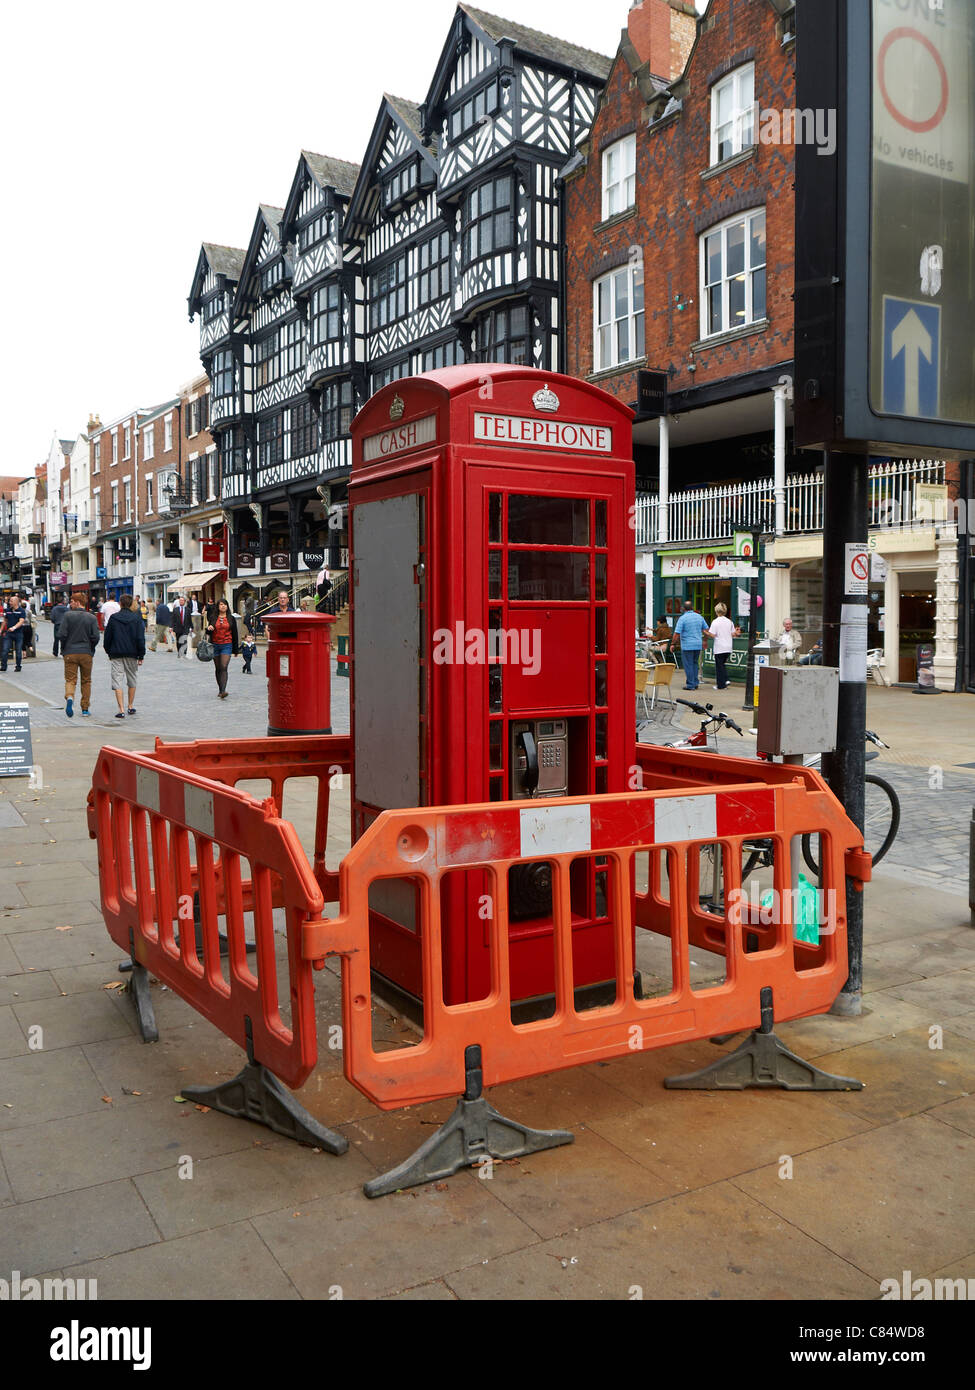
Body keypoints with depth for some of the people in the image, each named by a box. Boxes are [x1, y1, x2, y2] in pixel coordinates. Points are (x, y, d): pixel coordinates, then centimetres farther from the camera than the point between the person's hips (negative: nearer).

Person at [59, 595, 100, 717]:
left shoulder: (67, 615, -4)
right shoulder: (92, 618, -1)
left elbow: (63, 634, -9)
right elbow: (96, 637, -7)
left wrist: (63, 649, 6)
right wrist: (90, 649, 10)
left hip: (70, 653, -1)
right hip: (87, 654, 1)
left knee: (70, 679, 1)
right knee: (86, 681, 13)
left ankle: (69, 697, -28)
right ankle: (85, 708, 16)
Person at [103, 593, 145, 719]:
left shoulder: (113, 618, -1)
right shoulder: (136, 618, -3)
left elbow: (107, 637, 3)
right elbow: (140, 639, -5)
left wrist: (108, 652, 15)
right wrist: (141, 655, 1)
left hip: (116, 654, -1)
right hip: (132, 654, 1)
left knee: (117, 681, -1)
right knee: (132, 680, 17)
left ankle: (121, 710, -11)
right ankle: (131, 706, 25)